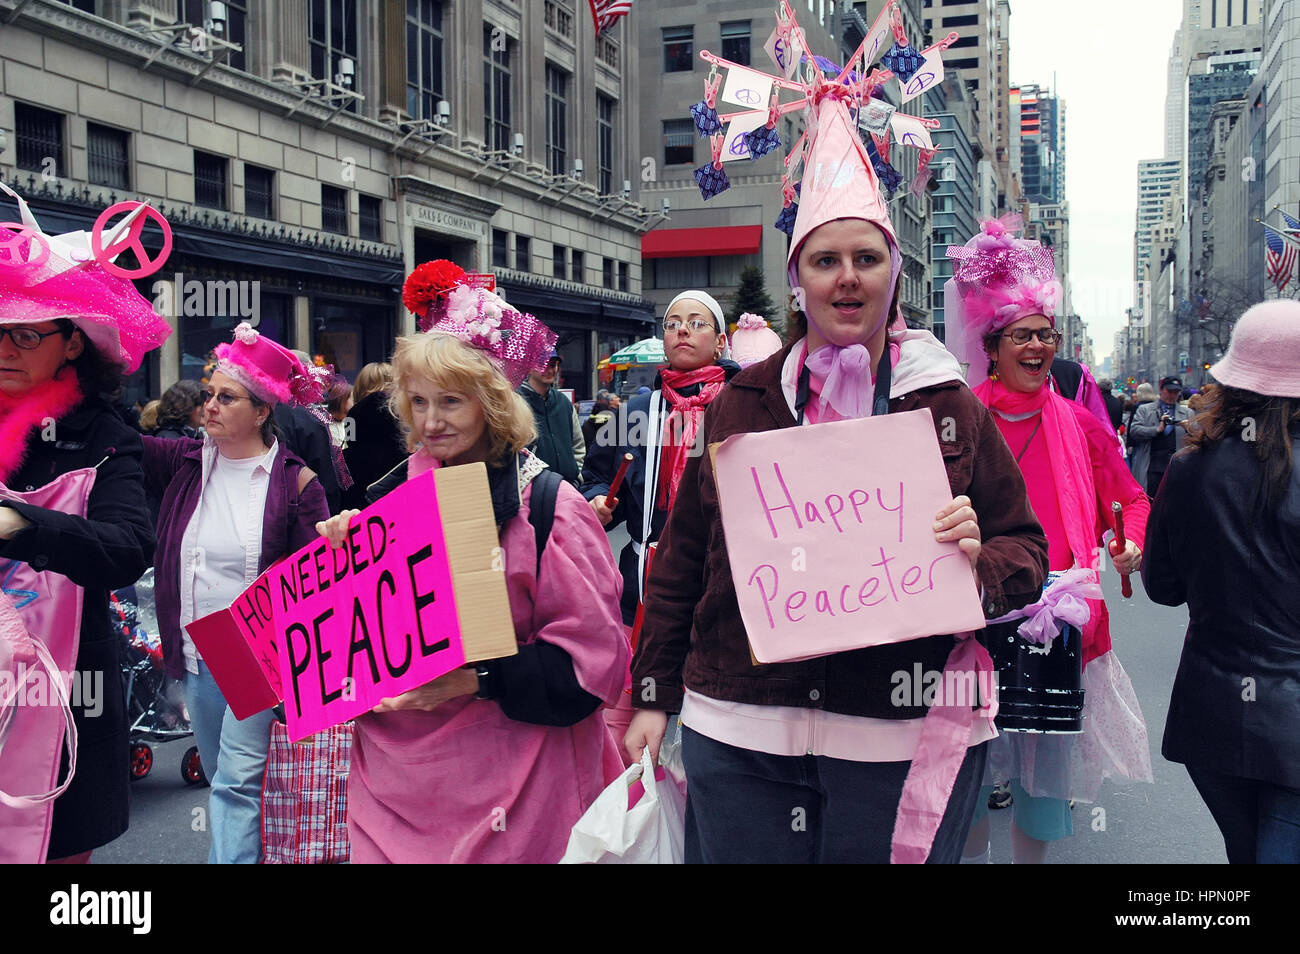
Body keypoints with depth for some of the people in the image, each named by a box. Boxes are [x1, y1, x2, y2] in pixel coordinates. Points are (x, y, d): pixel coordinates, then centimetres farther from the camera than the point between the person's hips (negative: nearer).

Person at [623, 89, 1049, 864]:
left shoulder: (950, 407, 3)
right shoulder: (743, 402, 4)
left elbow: (1026, 546, 7)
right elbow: (682, 554, 8)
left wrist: (982, 564, -17)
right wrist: (656, 694, 8)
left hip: (904, 742, 0)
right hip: (741, 739, 1)